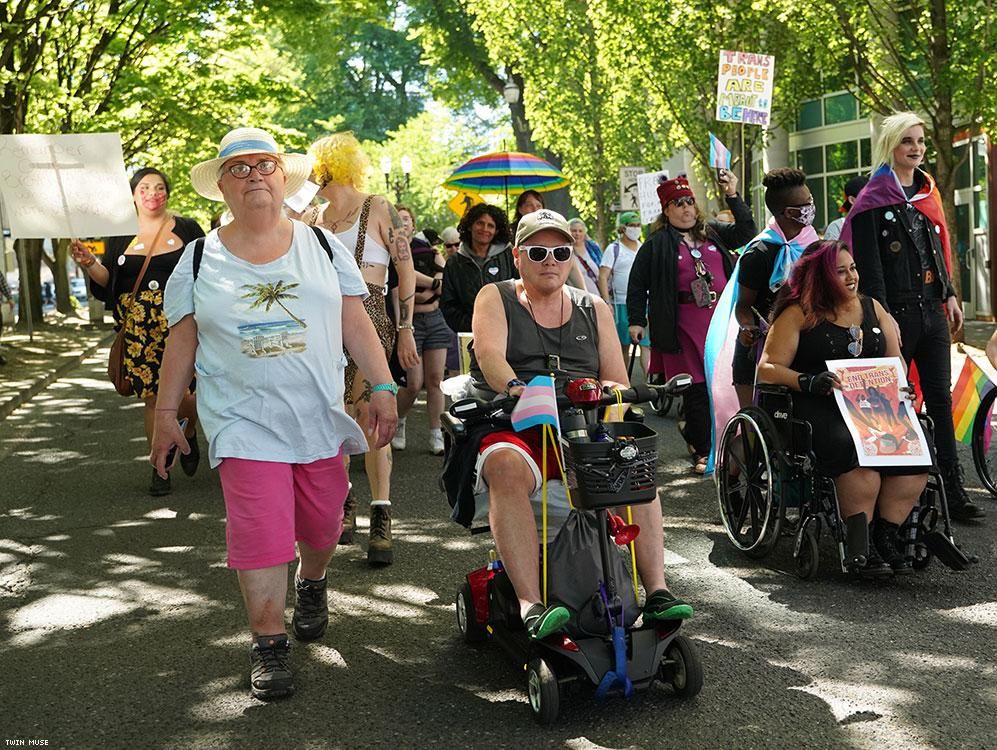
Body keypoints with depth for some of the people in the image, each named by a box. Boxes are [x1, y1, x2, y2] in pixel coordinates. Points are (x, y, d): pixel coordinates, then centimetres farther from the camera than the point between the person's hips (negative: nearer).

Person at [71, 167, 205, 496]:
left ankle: (190, 431, 27)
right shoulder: (120, 237, 10)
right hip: (138, 329, 2)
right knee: (152, 398, 4)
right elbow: (107, 283, 7)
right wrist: (89, 263, -12)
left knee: (180, 396, -8)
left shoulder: (187, 229, 5)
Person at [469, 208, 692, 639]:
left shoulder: (594, 309, 20)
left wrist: (605, 392, -11)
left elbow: (620, 384, 15)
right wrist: (516, 389, -33)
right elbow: (489, 353, -11)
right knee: (507, 469, -37)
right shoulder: (495, 299, 11)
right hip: (516, 429, -3)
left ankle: (657, 592, -28)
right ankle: (531, 606, -42)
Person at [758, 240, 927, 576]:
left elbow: (895, 359, 25)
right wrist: (809, 382, -18)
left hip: (874, 404, 5)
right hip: (821, 409, -5)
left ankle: (887, 535, -11)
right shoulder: (798, 314, 5)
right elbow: (767, 368, -2)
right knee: (857, 450, -34)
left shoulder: (872, 308, 21)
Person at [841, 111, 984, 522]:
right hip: (897, 313, -6)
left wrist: (949, 295, 14)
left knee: (941, 400, 5)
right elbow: (869, 266, -13)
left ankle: (953, 491, 7)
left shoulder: (927, 192, 15)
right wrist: (883, 318, -18)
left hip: (931, 309, 6)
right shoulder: (873, 199, -7)